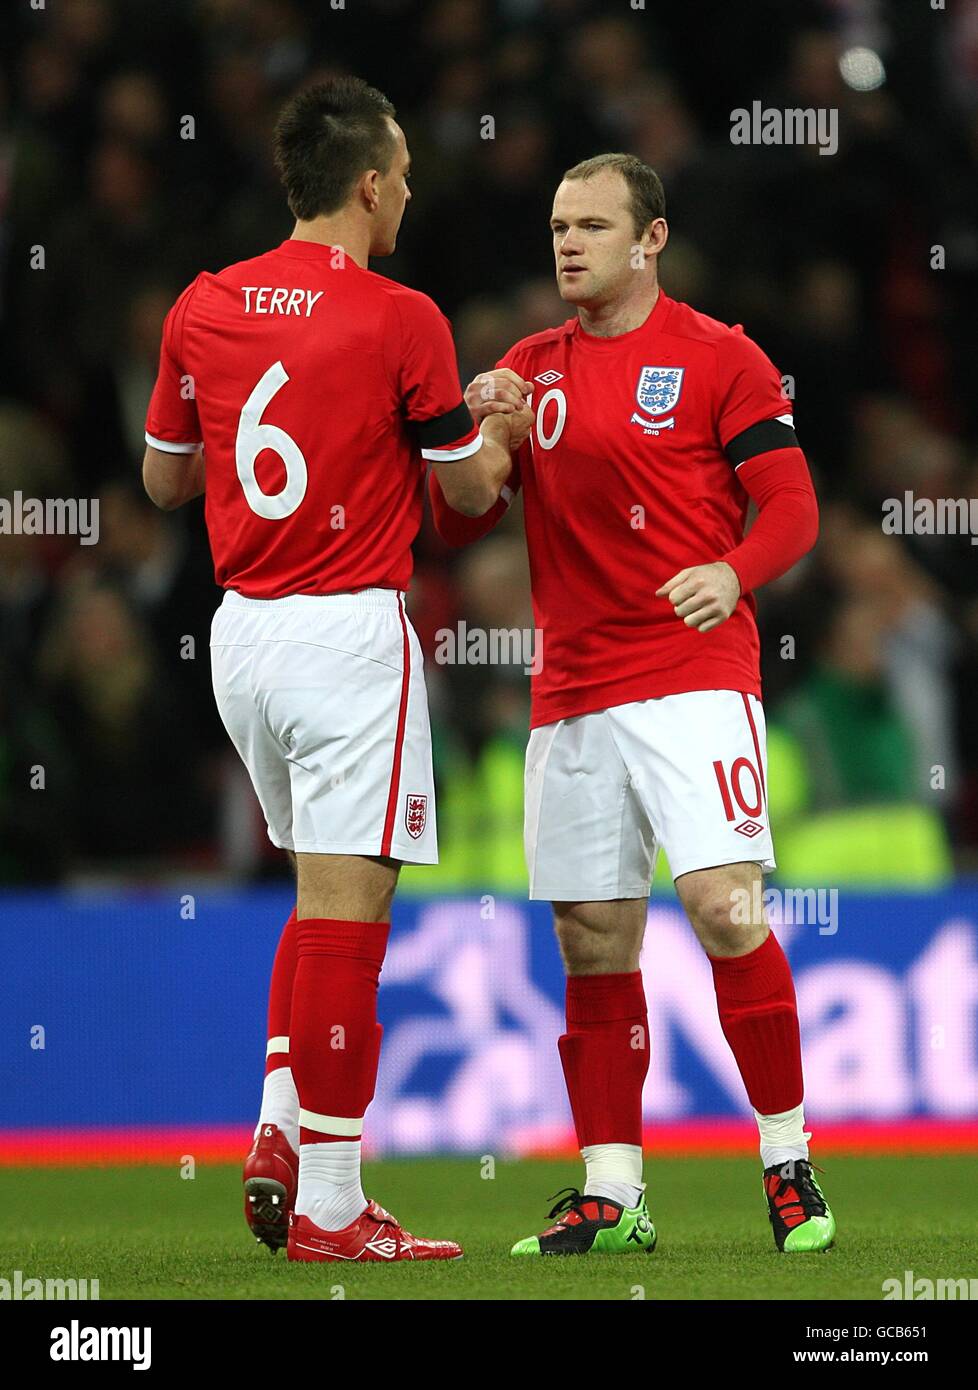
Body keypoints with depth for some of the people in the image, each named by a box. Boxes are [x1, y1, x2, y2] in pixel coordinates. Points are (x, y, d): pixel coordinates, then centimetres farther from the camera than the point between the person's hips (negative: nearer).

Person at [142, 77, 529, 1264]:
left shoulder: (203, 307, 5)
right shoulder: (399, 321, -11)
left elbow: (163, 478, 16)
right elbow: (469, 488, 1)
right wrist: (502, 427, 22)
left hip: (240, 626, 7)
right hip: (348, 630, -6)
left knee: (321, 894, 21)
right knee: (345, 918, -4)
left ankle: (278, 1138, 10)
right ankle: (327, 1207, -4)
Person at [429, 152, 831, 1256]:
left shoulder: (717, 358, 1)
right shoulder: (528, 371, 14)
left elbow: (791, 506, -3)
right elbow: (454, 526, 14)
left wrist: (729, 572, -24)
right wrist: (476, 431, -6)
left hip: (694, 677, -5)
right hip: (569, 697, 5)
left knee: (724, 905, -17)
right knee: (592, 941, 4)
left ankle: (789, 1164, -6)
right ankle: (610, 1195, 9)